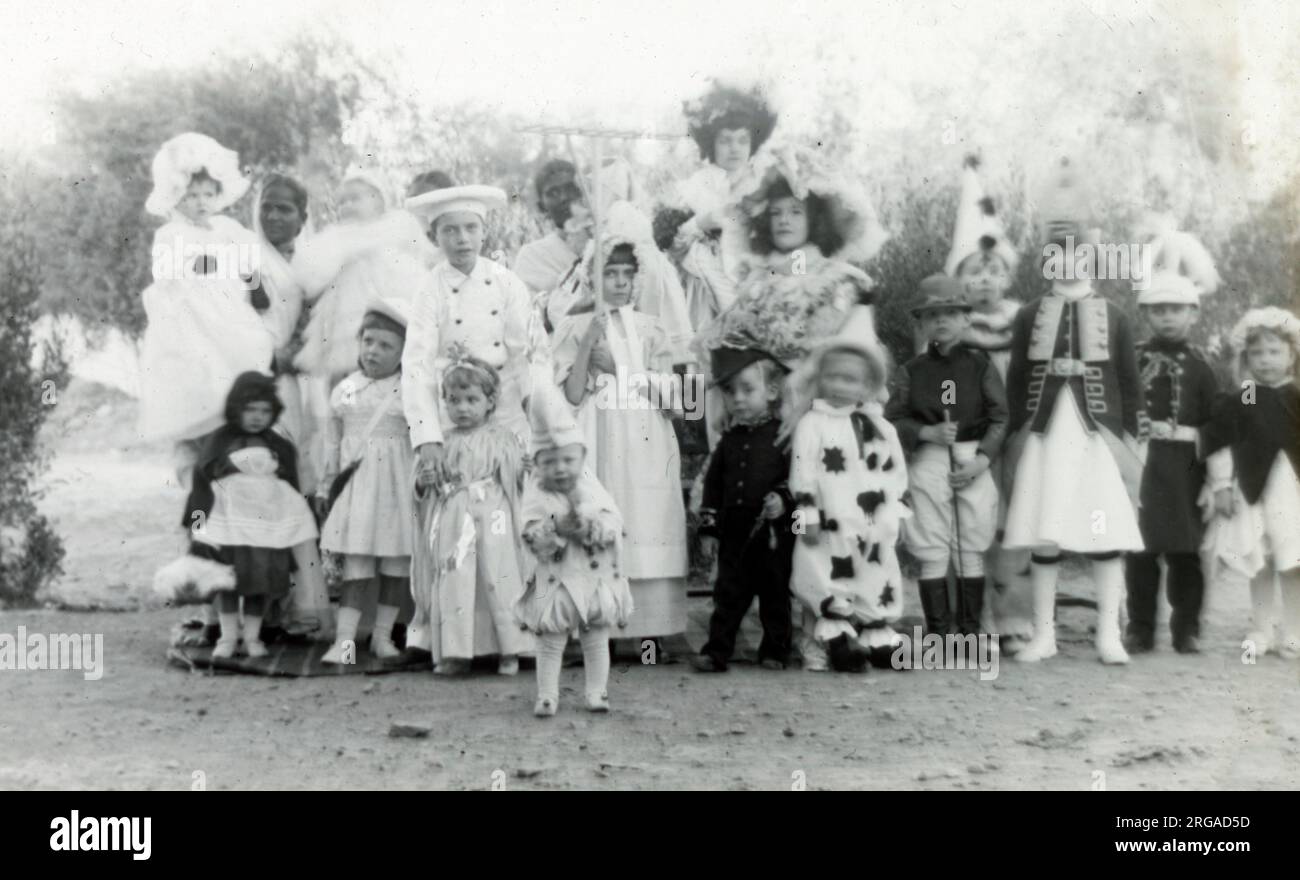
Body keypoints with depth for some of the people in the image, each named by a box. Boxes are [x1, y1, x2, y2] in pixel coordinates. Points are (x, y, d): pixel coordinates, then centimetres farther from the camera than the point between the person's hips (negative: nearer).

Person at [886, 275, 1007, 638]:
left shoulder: (980, 365, 3)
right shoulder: (911, 372, 4)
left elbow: (999, 417, 1)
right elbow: (893, 420, 3)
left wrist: (982, 458, -11)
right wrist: (928, 433, -13)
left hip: (974, 462, 0)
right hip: (927, 462, 0)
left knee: (973, 550, 5)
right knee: (931, 553, 1)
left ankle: (970, 628, 15)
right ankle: (938, 629, 9)